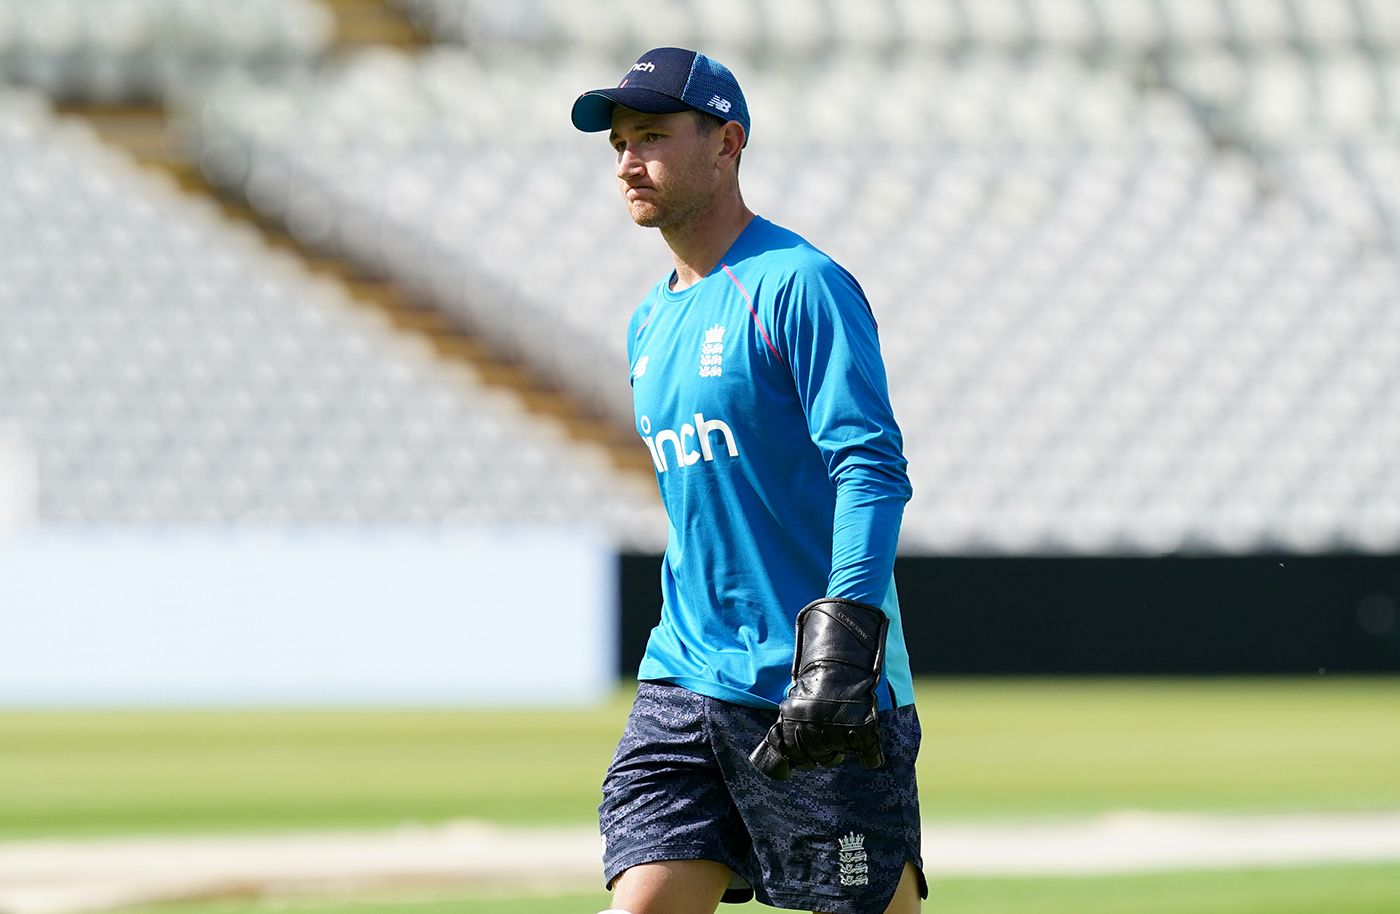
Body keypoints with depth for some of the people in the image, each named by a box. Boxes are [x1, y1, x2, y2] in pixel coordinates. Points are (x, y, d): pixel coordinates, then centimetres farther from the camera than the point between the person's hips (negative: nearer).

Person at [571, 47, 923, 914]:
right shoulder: (652, 322, 16)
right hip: (685, 682, 7)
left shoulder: (799, 284, -10)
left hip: (817, 691, -7)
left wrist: (837, 653, -28)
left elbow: (872, 468, -19)